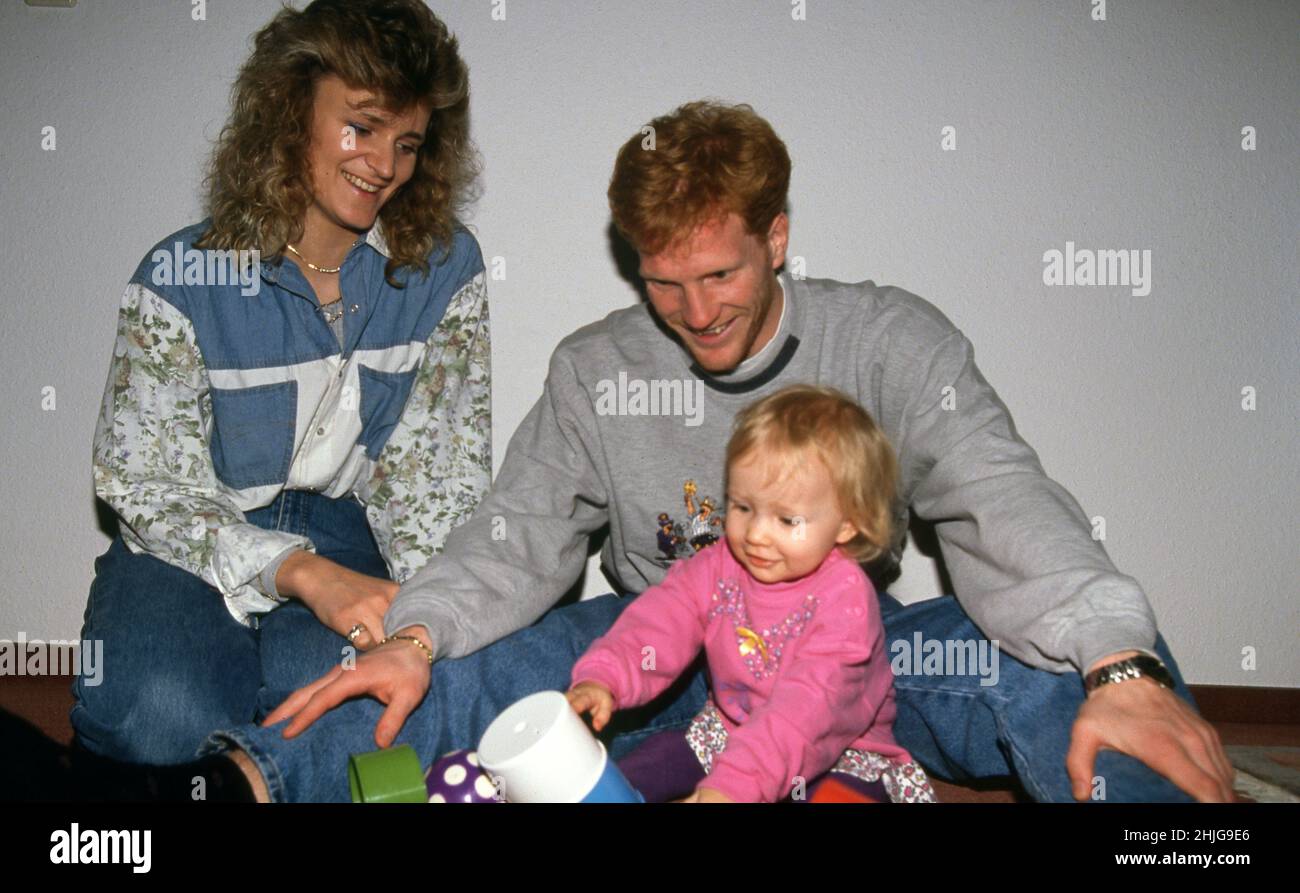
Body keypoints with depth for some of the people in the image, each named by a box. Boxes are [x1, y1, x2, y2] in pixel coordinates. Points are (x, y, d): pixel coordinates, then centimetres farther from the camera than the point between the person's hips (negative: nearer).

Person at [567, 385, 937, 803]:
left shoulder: (844, 597, -25)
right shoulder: (719, 567, -6)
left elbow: (808, 706, -35)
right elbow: (658, 621, -16)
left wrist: (734, 783, -46)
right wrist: (603, 678, -36)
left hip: (835, 756, -4)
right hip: (729, 732, 5)